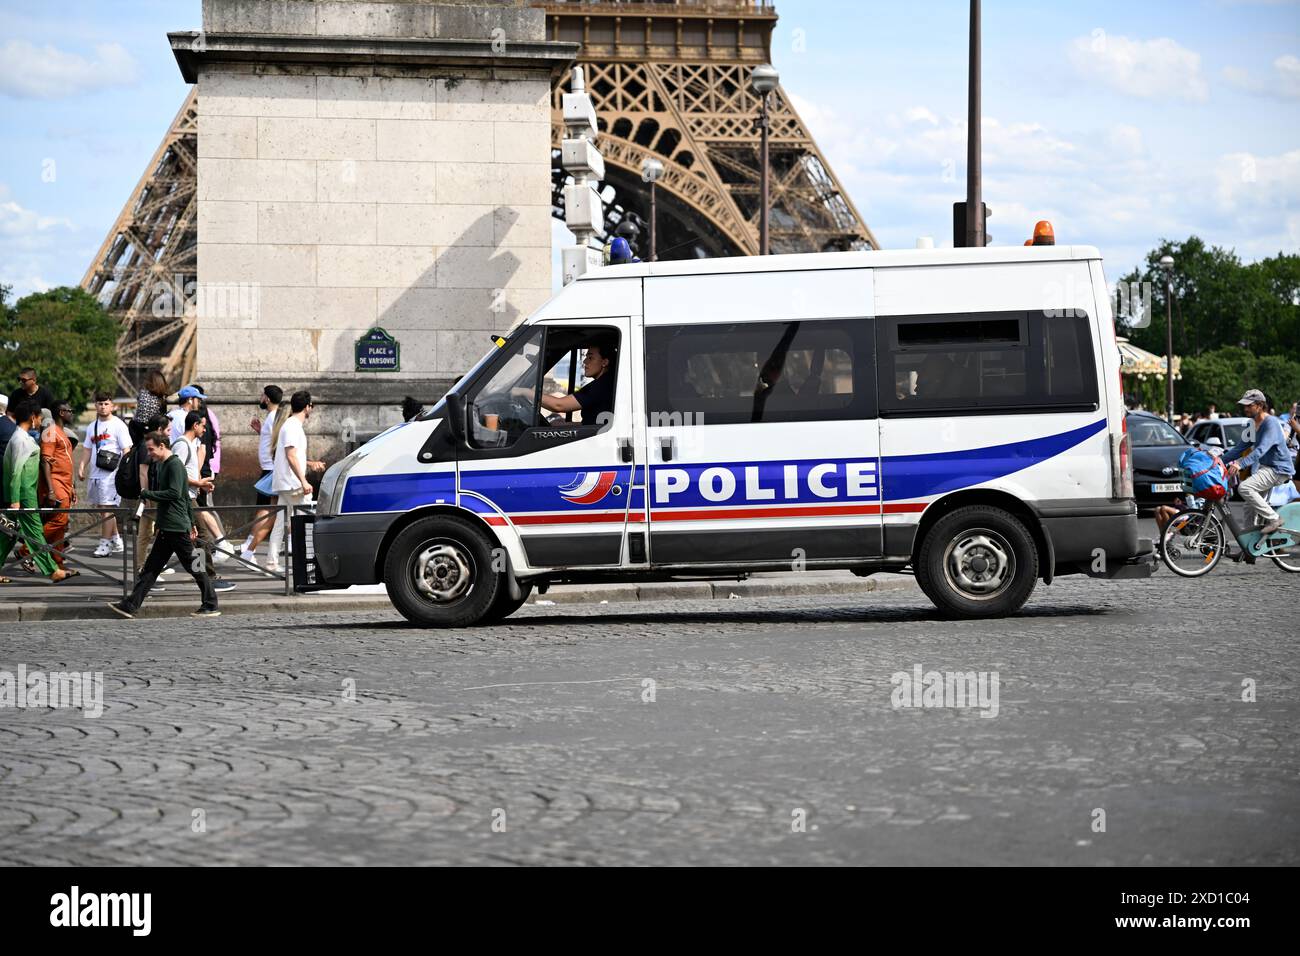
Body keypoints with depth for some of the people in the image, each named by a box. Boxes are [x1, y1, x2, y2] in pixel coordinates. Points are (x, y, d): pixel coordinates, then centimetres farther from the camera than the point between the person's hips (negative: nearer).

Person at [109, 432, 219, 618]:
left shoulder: (175, 465, -12)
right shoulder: (161, 465, 17)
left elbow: (174, 493, -23)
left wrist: (148, 493, -14)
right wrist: (191, 523, 23)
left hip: (178, 528, -10)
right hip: (166, 528, 10)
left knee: (194, 567, -1)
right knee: (150, 567, 7)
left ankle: (211, 606, 7)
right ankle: (130, 605, 7)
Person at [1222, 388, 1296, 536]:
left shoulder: (1271, 423, -18)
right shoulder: (1253, 425, 12)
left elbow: (1261, 450, -31)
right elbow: (1241, 447, 17)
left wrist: (1241, 464, -42)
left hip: (1279, 470, -10)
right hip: (1265, 467, 10)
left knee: (1245, 488, -25)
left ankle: (1273, 519, -20)